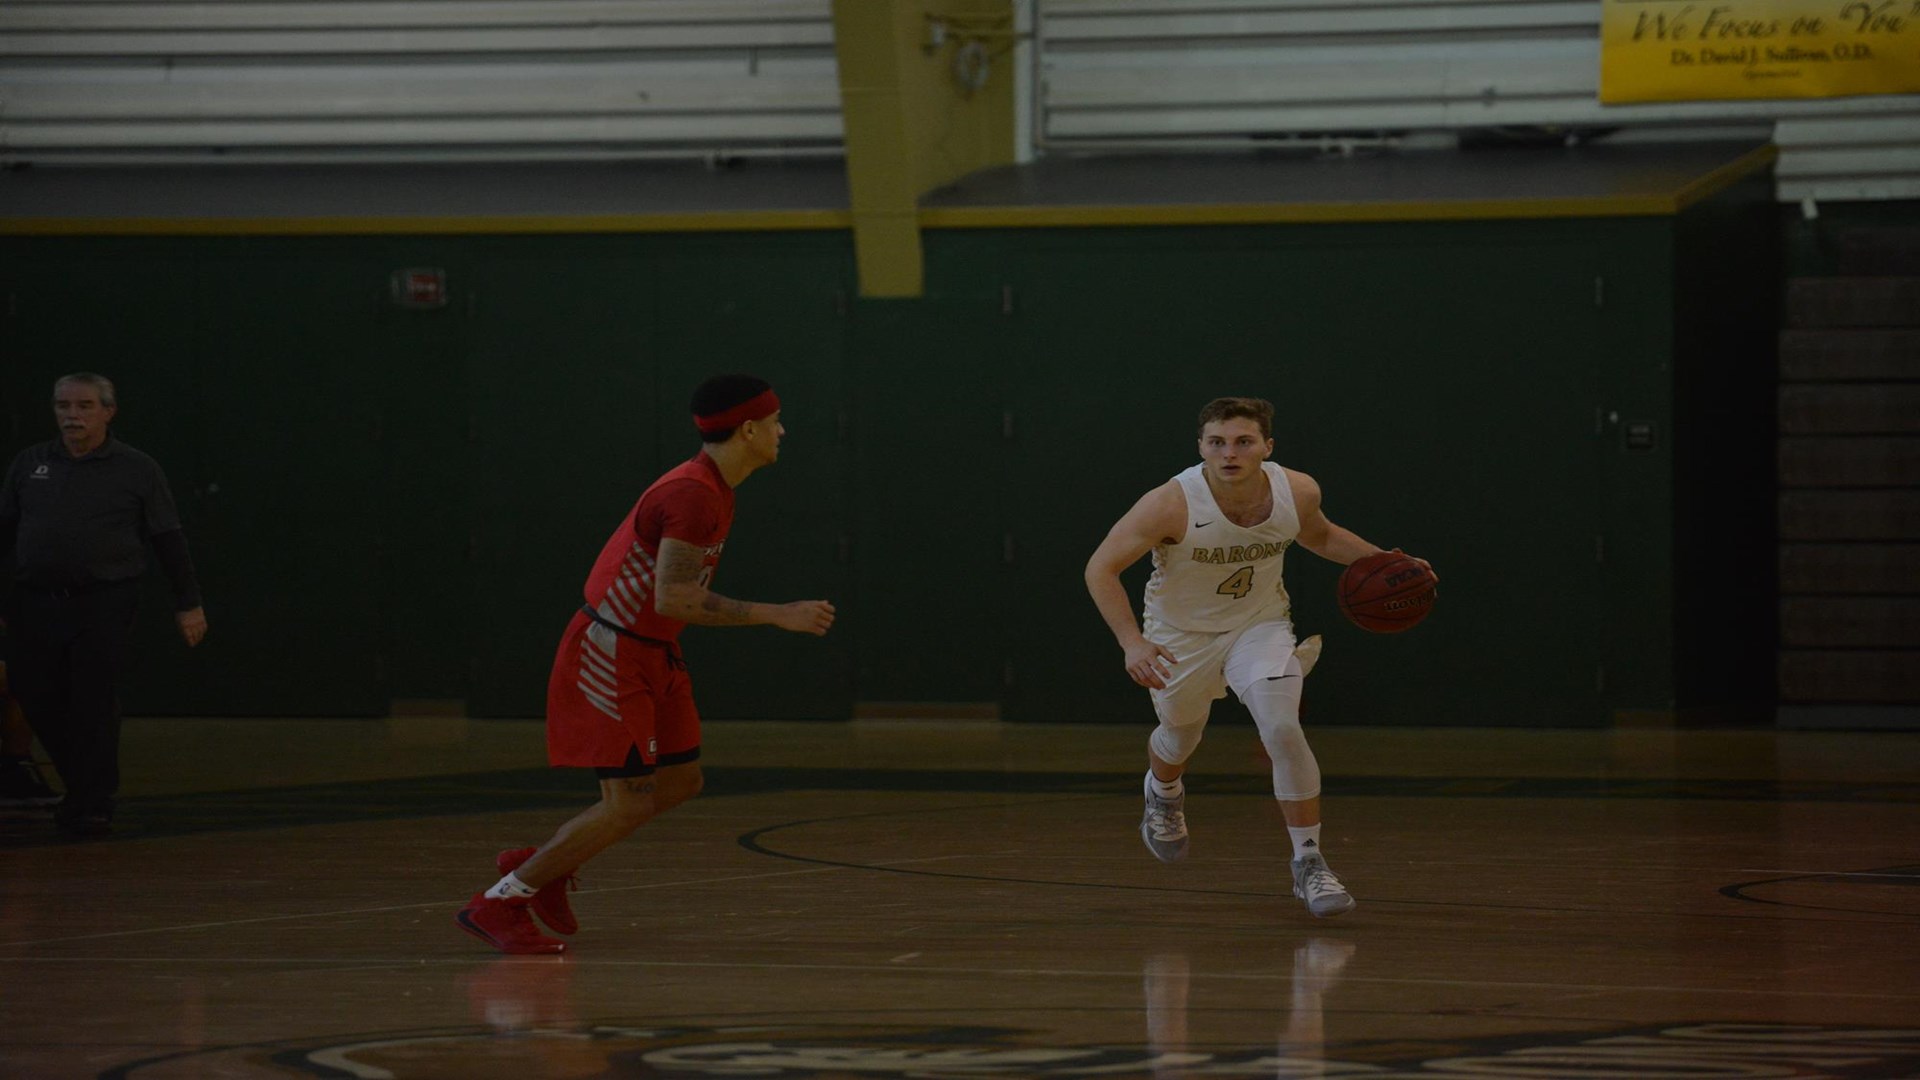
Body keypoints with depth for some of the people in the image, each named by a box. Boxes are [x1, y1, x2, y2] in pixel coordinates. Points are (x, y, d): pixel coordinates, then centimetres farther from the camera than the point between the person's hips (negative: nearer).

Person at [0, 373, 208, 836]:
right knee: (37, 699, 3)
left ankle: (93, 805, 6)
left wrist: (188, 603, 1)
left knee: (93, 706, -4)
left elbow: (169, 540, 4)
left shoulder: (136, 470, 3)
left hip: (102, 606, -3)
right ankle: (81, 785, 23)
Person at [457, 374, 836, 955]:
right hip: (611, 658, -10)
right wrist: (778, 616, -27)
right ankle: (499, 903, 2)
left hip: (652, 655, 10)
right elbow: (673, 599, -29)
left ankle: (542, 864, 25)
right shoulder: (691, 495, -24)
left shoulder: (713, 489, 9)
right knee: (629, 804, -9)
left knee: (681, 782, 13)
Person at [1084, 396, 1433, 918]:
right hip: (1182, 635, -1)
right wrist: (1132, 643, -35)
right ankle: (1163, 795, 59)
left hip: (1260, 625, 1)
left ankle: (1309, 863, -10)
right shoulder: (1172, 504, -32)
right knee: (1180, 740, 20)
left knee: (1283, 729, -21)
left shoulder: (1298, 492, -19)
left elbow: (1320, 536, 7)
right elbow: (1101, 567, -24)